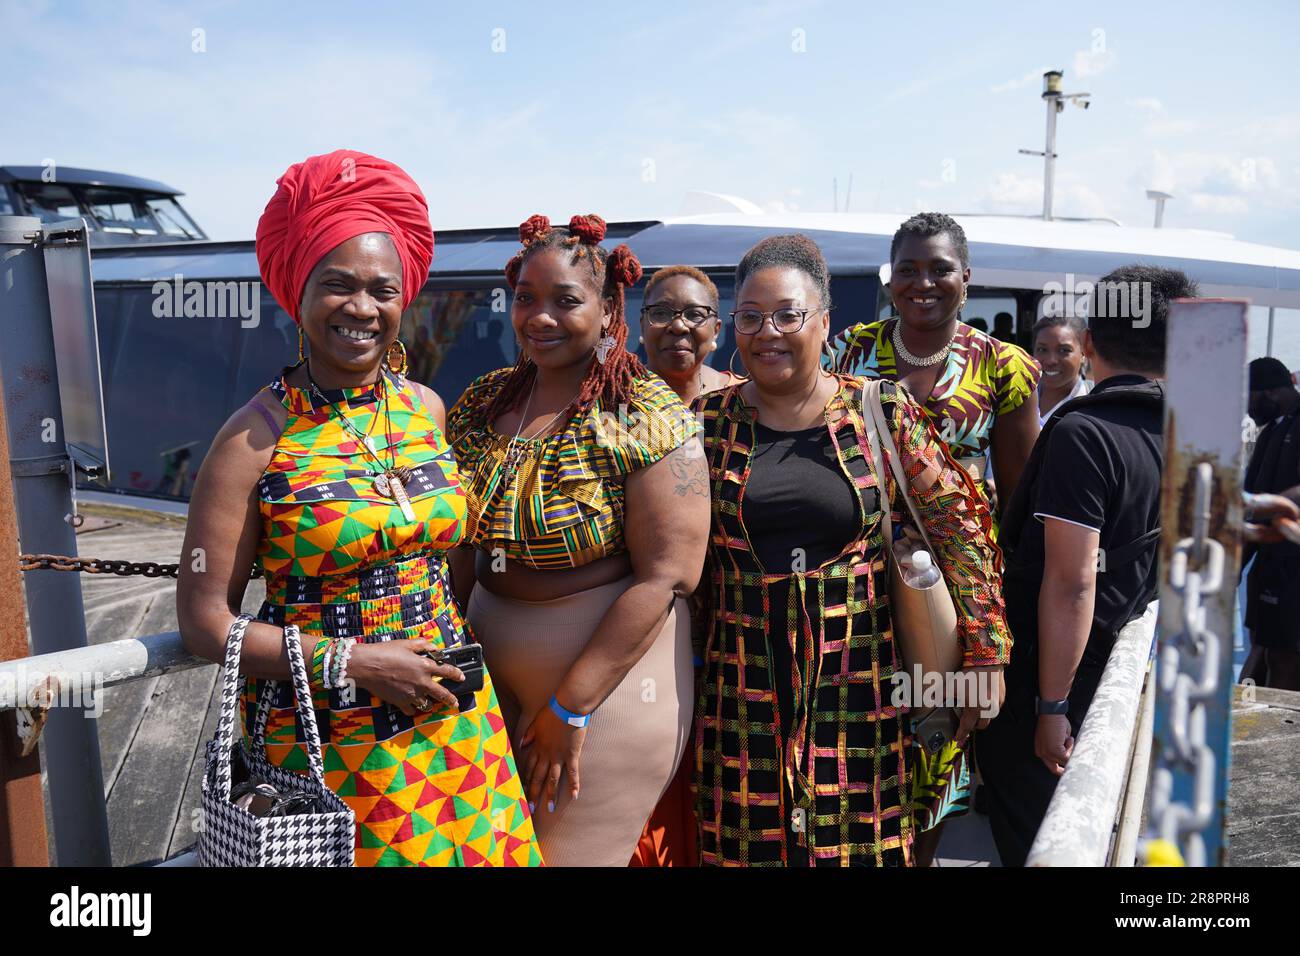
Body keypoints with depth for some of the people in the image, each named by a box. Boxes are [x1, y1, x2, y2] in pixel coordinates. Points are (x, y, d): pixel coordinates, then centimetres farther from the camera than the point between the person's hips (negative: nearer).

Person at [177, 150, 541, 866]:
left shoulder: (426, 408, 2)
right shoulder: (256, 438, -11)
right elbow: (204, 621, -10)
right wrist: (352, 661, -16)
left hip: (455, 723, 4)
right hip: (326, 744, -4)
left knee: (482, 848, 10)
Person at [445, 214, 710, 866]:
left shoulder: (645, 418, -15)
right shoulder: (482, 404, 3)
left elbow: (665, 577, -18)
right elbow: (459, 544, 8)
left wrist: (570, 707, -17)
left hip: (612, 676, -5)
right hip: (490, 671, 6)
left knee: (569, 853, 6)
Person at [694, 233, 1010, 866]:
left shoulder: (883, 412, -2)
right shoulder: (709, 420, 1)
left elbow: (959, 524, 0)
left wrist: (985, 655, -3)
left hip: (860, 684, -1)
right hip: (743, 691, 1)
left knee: (861, 841, 7)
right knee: (749, 838, 9)